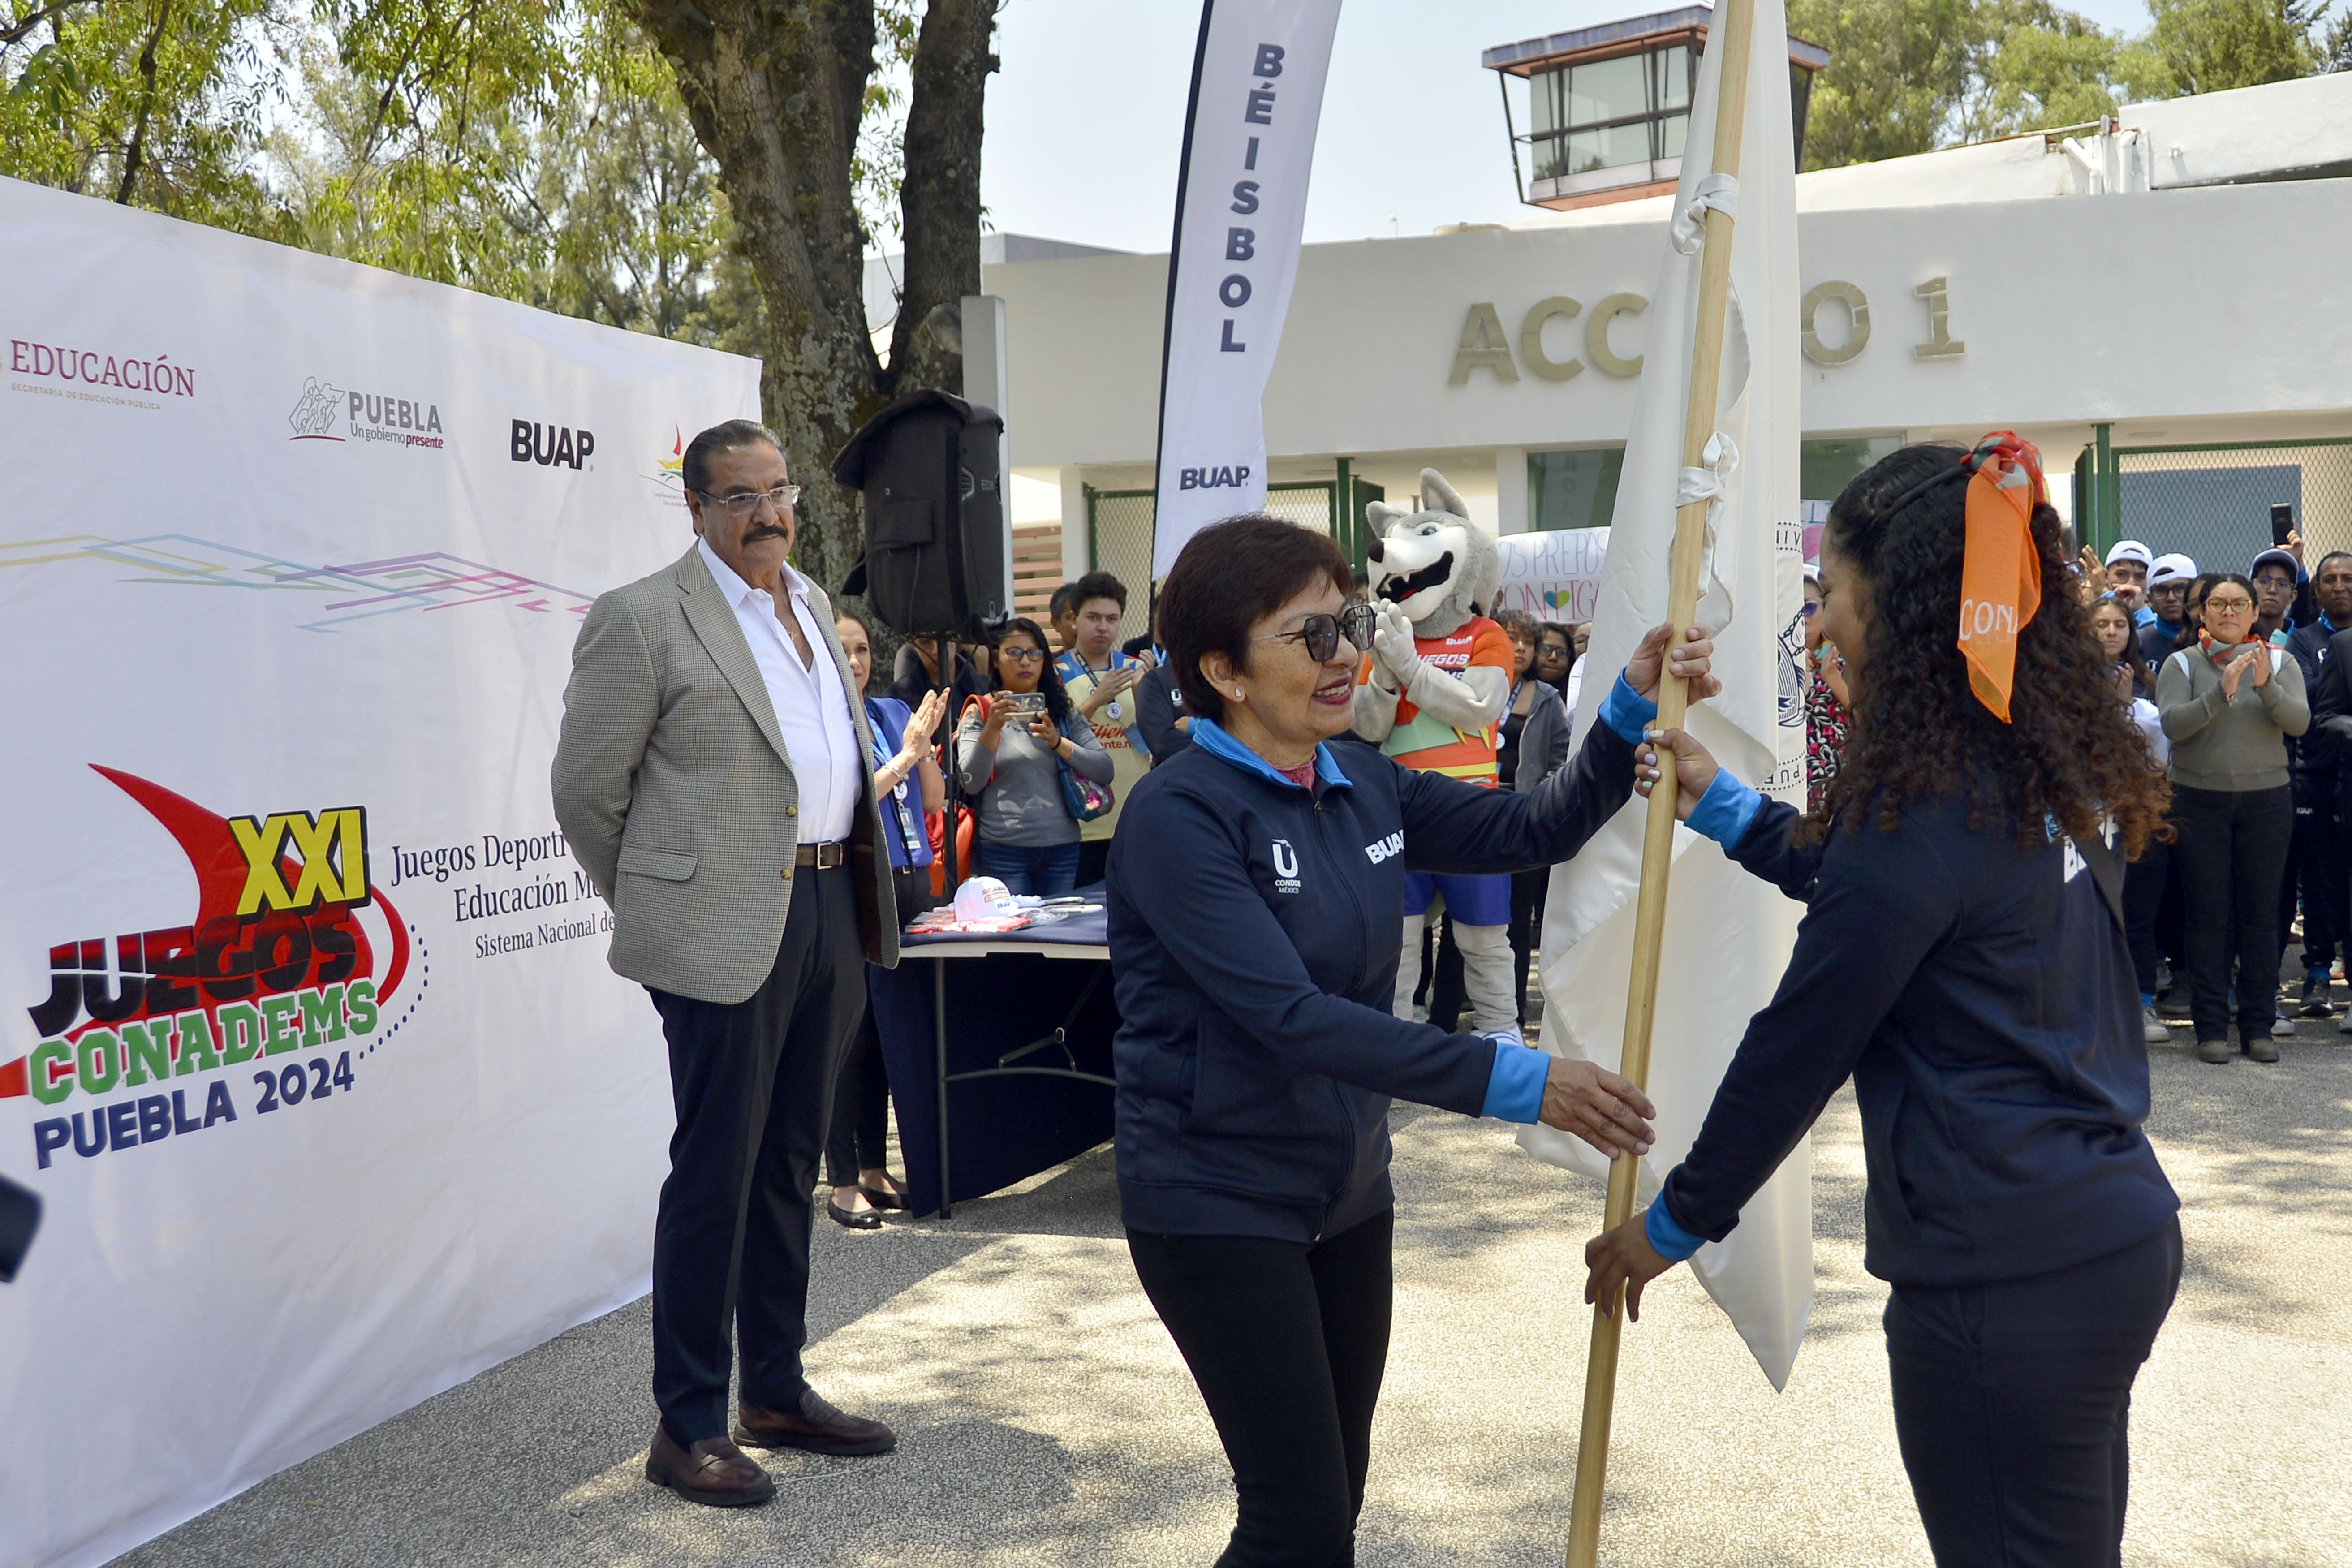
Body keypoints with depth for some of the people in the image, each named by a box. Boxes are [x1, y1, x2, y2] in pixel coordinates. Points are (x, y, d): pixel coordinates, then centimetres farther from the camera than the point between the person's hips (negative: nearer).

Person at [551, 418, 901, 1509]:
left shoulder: (811, 603, 14)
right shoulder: (643, 619, -9)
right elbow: (585, 789, -5)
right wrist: (655, 908, 3)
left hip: (830, 909, 7)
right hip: (728, 930, -7)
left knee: (790, 1163, 15)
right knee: (714, 1173, 0)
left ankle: (776, 1394, 28)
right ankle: (689, 1427, 13)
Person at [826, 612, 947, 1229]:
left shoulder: (894, 713, 13)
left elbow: (934, 801, 12)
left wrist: (925, 746, -4)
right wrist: (904, 754, -13)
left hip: (909, 883, 6)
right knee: (852, 1033, -3)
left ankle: (874, 1168, 22)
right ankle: (843, 1183, 6)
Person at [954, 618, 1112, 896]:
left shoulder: (1064, 713, 13)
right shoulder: (980, 713, 5)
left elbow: (1105, 771, 2)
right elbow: (971, 784, -7)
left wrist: (1058, 743, -13)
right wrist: (992, 729, -19)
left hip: (1062, 849, 3)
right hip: (1002, 850, -3)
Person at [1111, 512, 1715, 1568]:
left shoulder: (1361, 785, 2)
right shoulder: (1179, 815, -21)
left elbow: (1537, 828, 7)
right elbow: (1290, 1015, -30)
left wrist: (1633, 706, -9)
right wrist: (1517, 1083, -34)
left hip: (1345, 1192, 7)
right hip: (1219, 1201, -7)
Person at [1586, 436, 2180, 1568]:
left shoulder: (1930, 800, -20)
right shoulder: (2043, 768, 6)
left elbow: (1799, 1047, -15)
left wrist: (1674, 1223, -3)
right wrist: (1724, 809, 27)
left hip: (2007, 1276, -9)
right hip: (2119, 1230, 9)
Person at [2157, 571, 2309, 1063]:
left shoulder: (2280, 663, 6)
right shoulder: (2182, 664, 2)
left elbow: (2299, 721, -9)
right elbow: (2172, 723, -13)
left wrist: (2267, 687, -26)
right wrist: (2221, 693, -27)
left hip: (2266, 799, 1)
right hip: (2199, 799, -1)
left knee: (2261, 912, 2)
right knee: (2208, 914, -1)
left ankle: (2259, 1025, 9)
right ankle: (2211, 1027, 3)